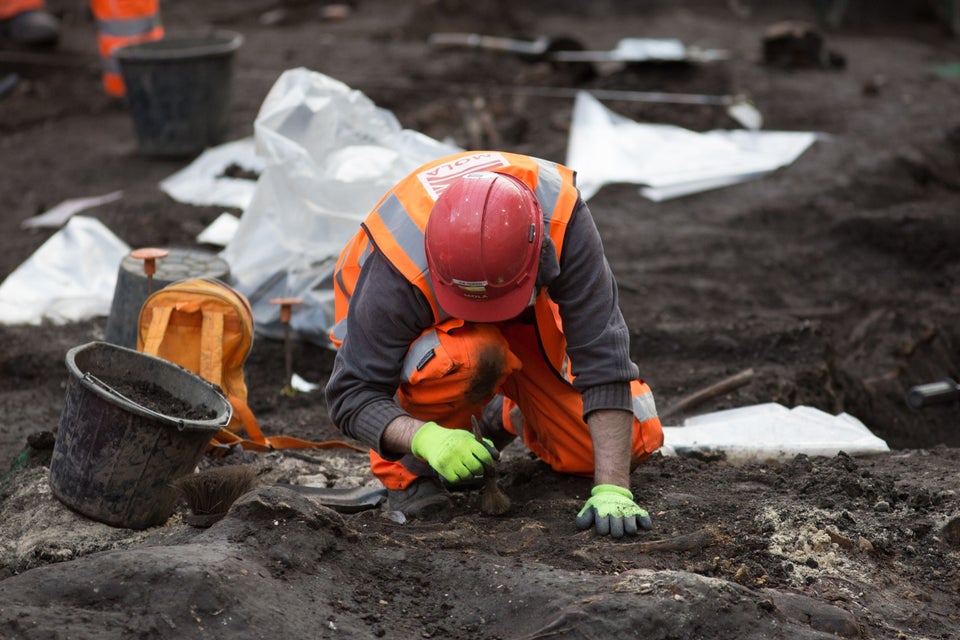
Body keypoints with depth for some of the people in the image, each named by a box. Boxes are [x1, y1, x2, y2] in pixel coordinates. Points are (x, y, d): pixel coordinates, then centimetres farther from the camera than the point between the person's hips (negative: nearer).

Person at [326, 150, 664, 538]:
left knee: (631, 444, -7)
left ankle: (510, 417, 22)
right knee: (472, 358, -40)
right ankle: (408, 468, -11)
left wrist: (611, 489, -42)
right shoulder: (398, 272, -41)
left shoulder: (563, 220, -38)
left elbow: (602, 357, -37)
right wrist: (425, 437, -54)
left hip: (524, 317, 3)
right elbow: (352, 394, -34)